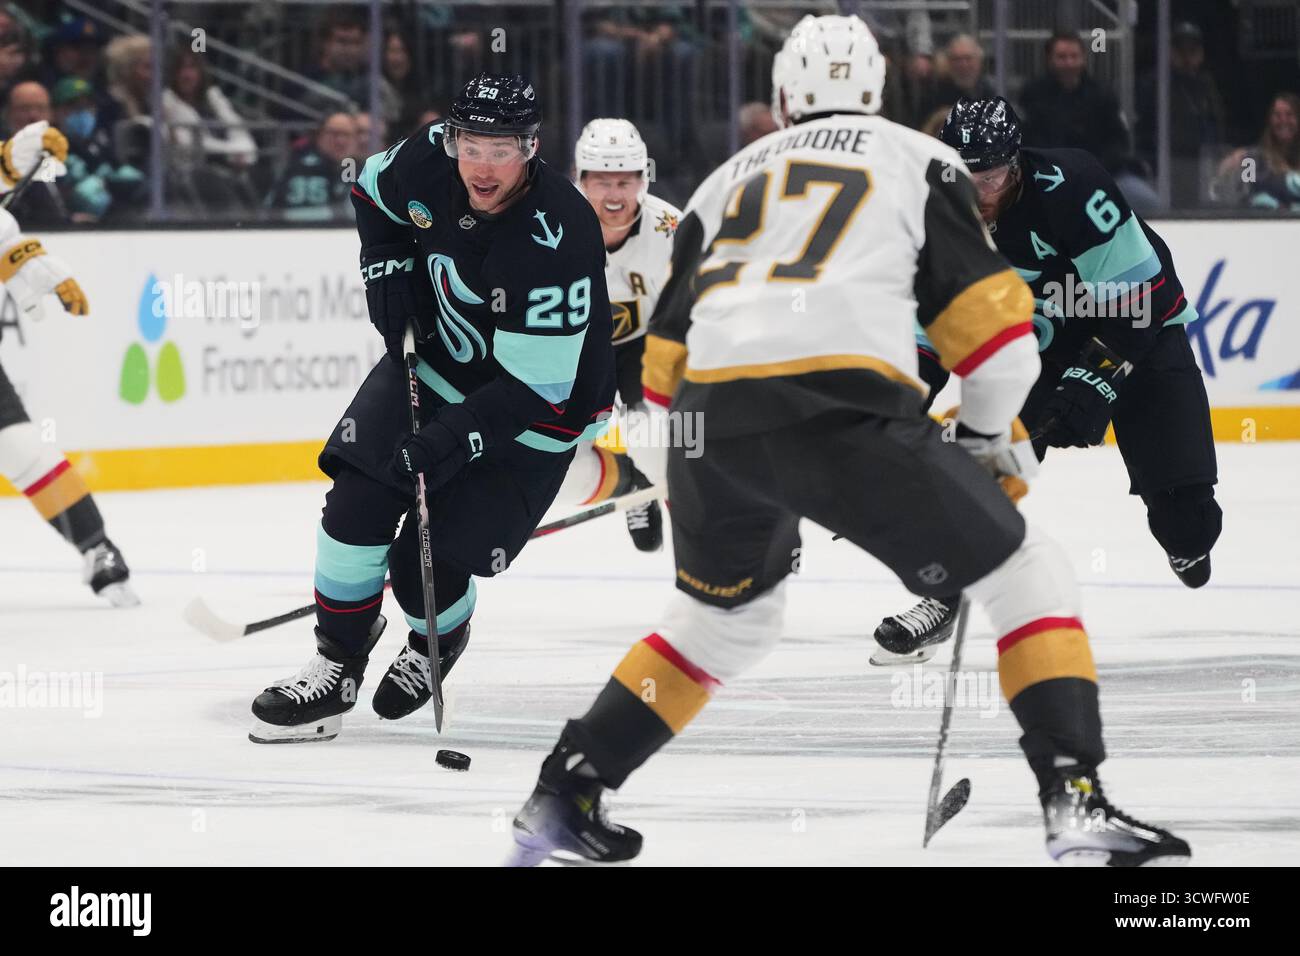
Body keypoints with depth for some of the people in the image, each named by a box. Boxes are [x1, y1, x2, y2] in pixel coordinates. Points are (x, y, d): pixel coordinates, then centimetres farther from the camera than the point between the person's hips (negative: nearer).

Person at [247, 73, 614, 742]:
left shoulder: (558, 243, -34)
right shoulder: (430, 162, -16)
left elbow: (535, 388, -30)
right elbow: (374, 190, 11)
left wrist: (449, 442, -35)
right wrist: (389, 269, -2)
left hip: (533, 413, -5)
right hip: (434, 359, 6)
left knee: (426, 565, -9)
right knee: (358, 500, -10)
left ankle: (436, 641, 26)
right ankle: (336, 664, 6)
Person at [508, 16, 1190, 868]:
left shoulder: (733, 178, 30)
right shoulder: (919, 160, 18)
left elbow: (666, 359, 28)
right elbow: (993, 319, 8)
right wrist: (985, 436, 24)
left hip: (711, 416, 5)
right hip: (845, 408, -5)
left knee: (728, 616, 30)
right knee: (1026, 574, 8)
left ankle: (564, 796, 27)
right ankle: (1077, 802, -8)